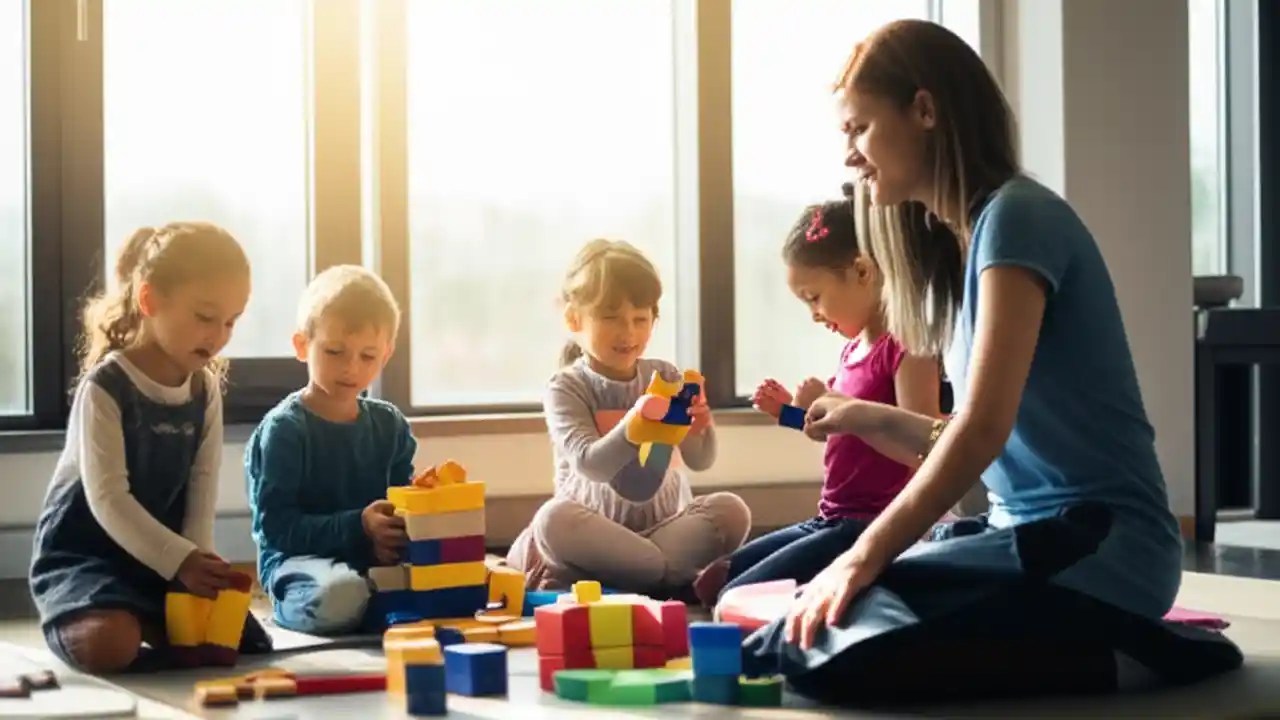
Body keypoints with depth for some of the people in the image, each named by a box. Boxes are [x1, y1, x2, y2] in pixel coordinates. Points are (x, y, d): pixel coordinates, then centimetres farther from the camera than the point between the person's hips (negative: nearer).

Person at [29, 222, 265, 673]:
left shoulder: (205, 389, 4)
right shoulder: (106, 386, -16)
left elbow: (202, 488, 1)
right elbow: (107, 498, -23)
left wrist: (197, 560, -16)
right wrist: (181, 560, -31)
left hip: (164, 556, 6)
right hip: (82, 552, -6)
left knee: (244, 645, -6)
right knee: (110, 645, -35)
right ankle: (68, 622, -1)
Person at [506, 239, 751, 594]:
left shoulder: (664, 376, 6)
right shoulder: (566, 389, -4)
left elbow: (701, 461, -2)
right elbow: (591, 465, -19)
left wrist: (699, 428, -26)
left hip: (667, 524, 4)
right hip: (595, 530, -3)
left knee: (731, 510, -23)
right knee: (553, 519, -34)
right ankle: (679, 574, -29)